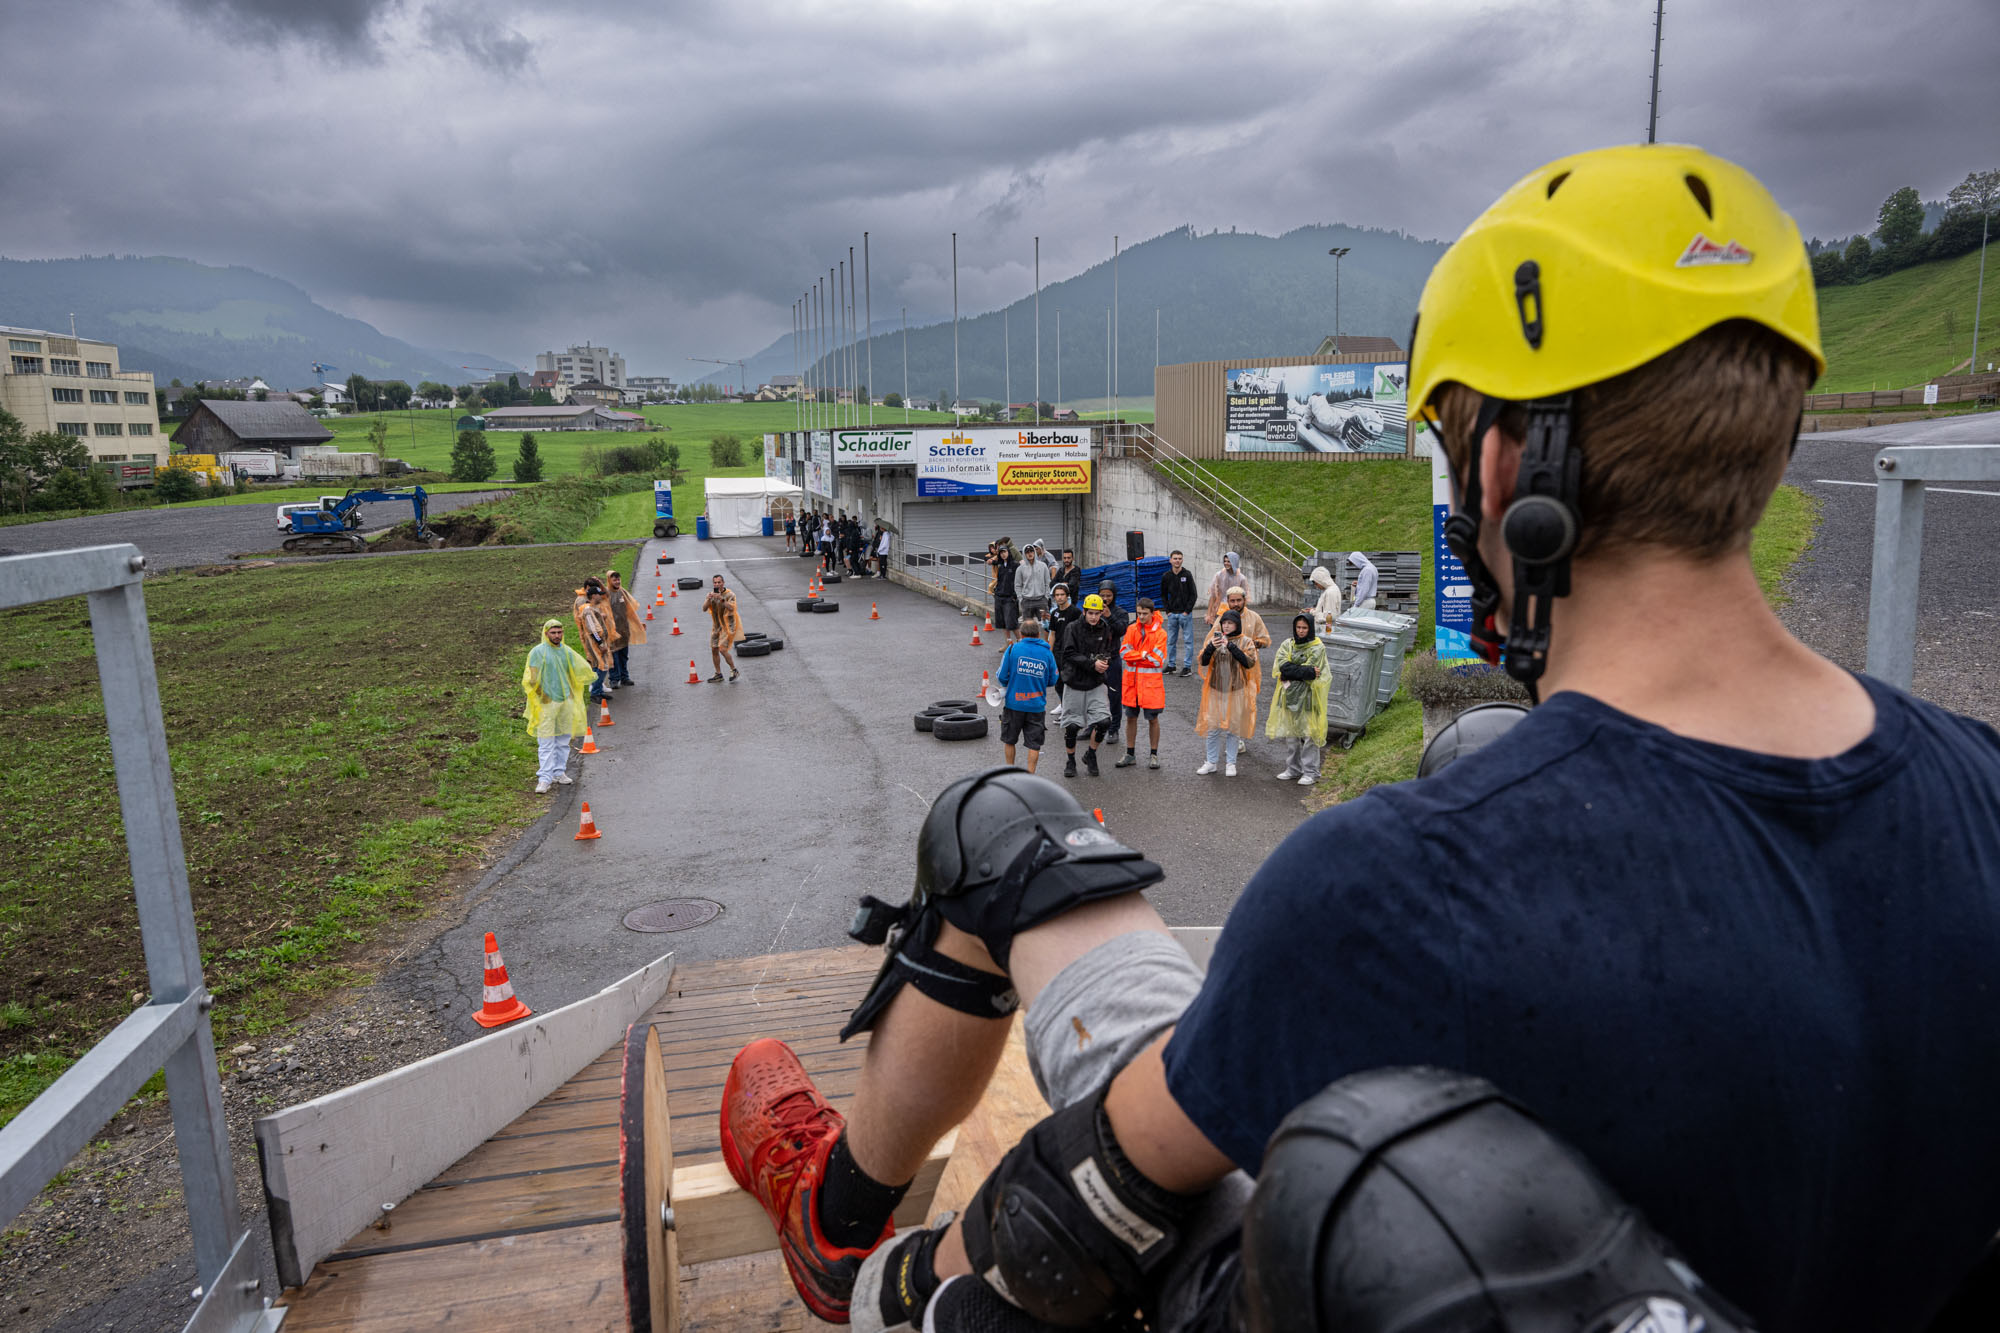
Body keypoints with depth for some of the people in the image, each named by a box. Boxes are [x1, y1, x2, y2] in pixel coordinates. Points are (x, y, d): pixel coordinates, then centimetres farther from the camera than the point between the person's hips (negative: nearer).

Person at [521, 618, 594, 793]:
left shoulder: (567, 651, 9)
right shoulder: (537, 652, -6)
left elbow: (580, 670, 19)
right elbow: (532, 678, -8)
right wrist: (541, 693, -13)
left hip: (566, 700, 5)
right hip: (547, 702, -5)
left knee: (563, 739, 12)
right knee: (546, 742, -6)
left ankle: (559, 772, 24)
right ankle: (545, 778, -6)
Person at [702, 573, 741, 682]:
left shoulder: (730, 595, -14)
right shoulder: (711, 594, 1)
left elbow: (731, 608, -31)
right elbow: (704, 608, -10)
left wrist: (721, 599, -43)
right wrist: (709, 599, -28)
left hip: (728, 626, -6)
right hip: (716, 626, 6)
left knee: (723, 649, -14)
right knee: (714, 650, 7)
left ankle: (733, 670, 5)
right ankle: (718, 674, 21)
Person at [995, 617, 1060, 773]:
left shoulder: (1013, 649, -8)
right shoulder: (1047, 653, -1)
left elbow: (1002, 677, -7)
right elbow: (1052, 681, 5)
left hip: (1014, 704, 0)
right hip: (1037, 706, 1)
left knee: (1009, 740, 17)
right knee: (1034, 744, 8)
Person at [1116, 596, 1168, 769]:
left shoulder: (1160, 633, -6)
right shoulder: (1132, 629, 4)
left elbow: (1158, 660, -14)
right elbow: (1124, 652, -7)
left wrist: (1136, 655, -8)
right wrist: (1144, 655, -14)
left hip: (1151, 682, -3)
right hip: (1131, 680, 3)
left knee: (1153, 719, 4)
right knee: (1131, 717, 9)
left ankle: (1153, 755, 16)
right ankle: (1130, 755, 19)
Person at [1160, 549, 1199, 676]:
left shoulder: (1187, 575, -4)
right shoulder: (1166, 576, 4)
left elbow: (1193, 595, -2)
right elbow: (1163, 595, 13)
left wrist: (1187, 611, -9)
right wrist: (1168, 611, 3)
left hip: (1185, 613, -3)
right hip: (1172, 614, 3)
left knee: (1188, 640, -1)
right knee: (1171, 640, 8)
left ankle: (1187, 666, 3)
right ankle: (1171, 665, 19)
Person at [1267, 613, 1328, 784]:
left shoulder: (1318, 648, -4)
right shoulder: (1287, 645, 7)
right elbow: (1282, 666, -10)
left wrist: (1291, 673, -13)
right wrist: (1306, 671, -15)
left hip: (1308, 696, -4)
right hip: (1290, 696, 4)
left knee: (1308, 735, -1)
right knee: (1292, 734, 12)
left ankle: (1310, 772, 8)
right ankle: (1294, 768, 24)